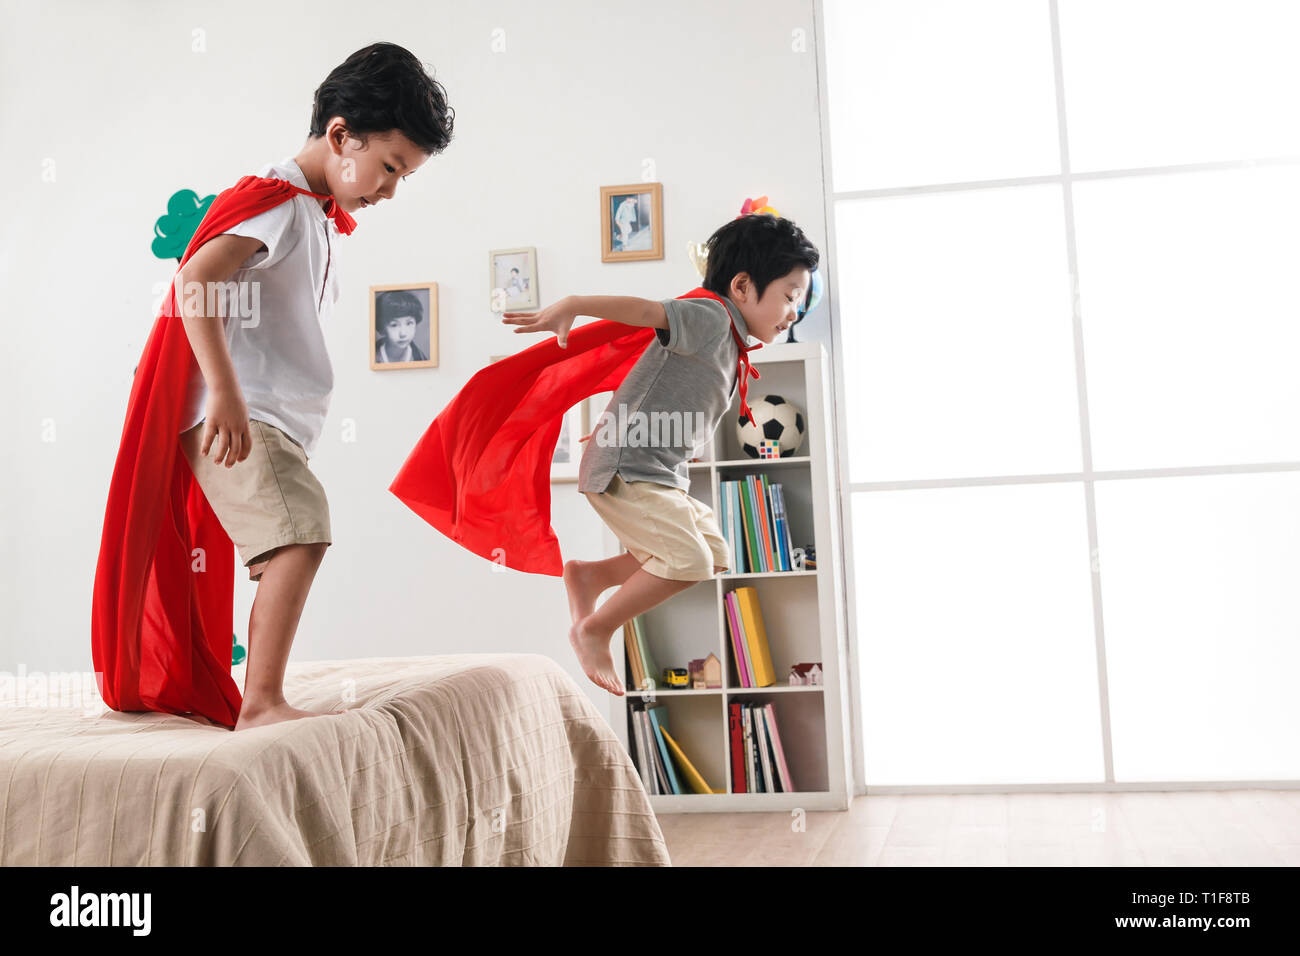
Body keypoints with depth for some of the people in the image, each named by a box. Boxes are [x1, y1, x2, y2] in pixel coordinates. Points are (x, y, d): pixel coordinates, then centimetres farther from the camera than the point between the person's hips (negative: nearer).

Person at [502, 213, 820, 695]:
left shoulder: (731, 348, 16)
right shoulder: (711, 316, -14)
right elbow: (646, 309, -28)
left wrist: (615, 428, 28)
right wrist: (571, 305, -41)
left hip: (661, 475, 10)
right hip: (623, 470, -10)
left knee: (714, 555, 11)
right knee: (689, 560, -15)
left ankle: (590, 575, 14)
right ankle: (594, 629, 1)